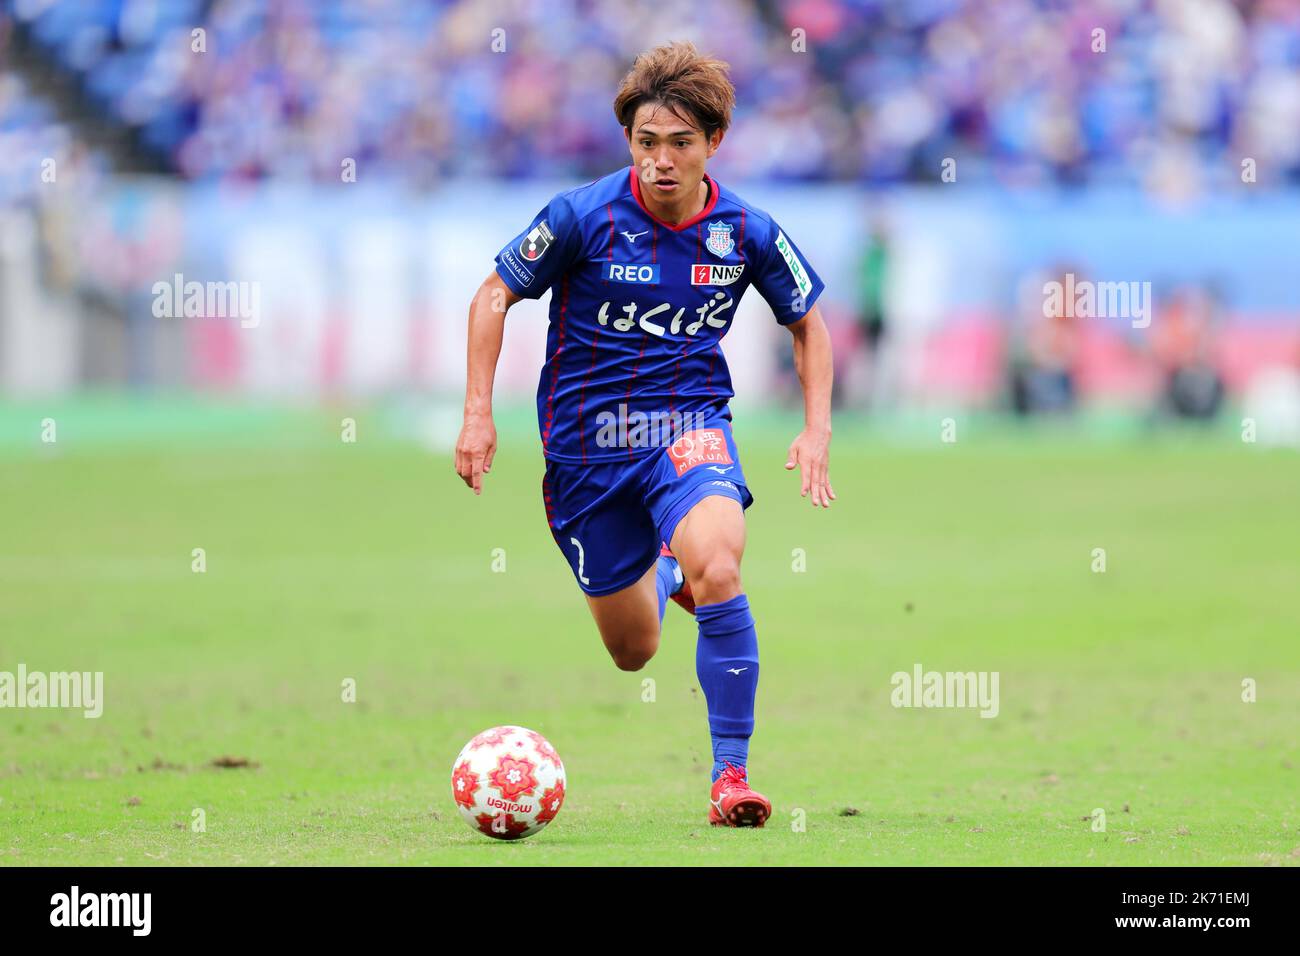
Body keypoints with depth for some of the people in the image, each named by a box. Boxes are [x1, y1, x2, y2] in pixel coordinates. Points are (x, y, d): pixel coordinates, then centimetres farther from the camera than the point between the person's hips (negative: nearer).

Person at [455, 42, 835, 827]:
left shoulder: (745, 232, -8)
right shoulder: (583, 216, -14)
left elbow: (808, 322, 10)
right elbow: (495, 297, -1)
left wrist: (817, 430, -1)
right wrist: (479, 413, -9)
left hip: (689, 423, 0)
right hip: (586, 442, 1)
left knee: (715, 568, -33)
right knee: (635, 652, 11)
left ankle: (732, 772, -22)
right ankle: (663, 571, 50)